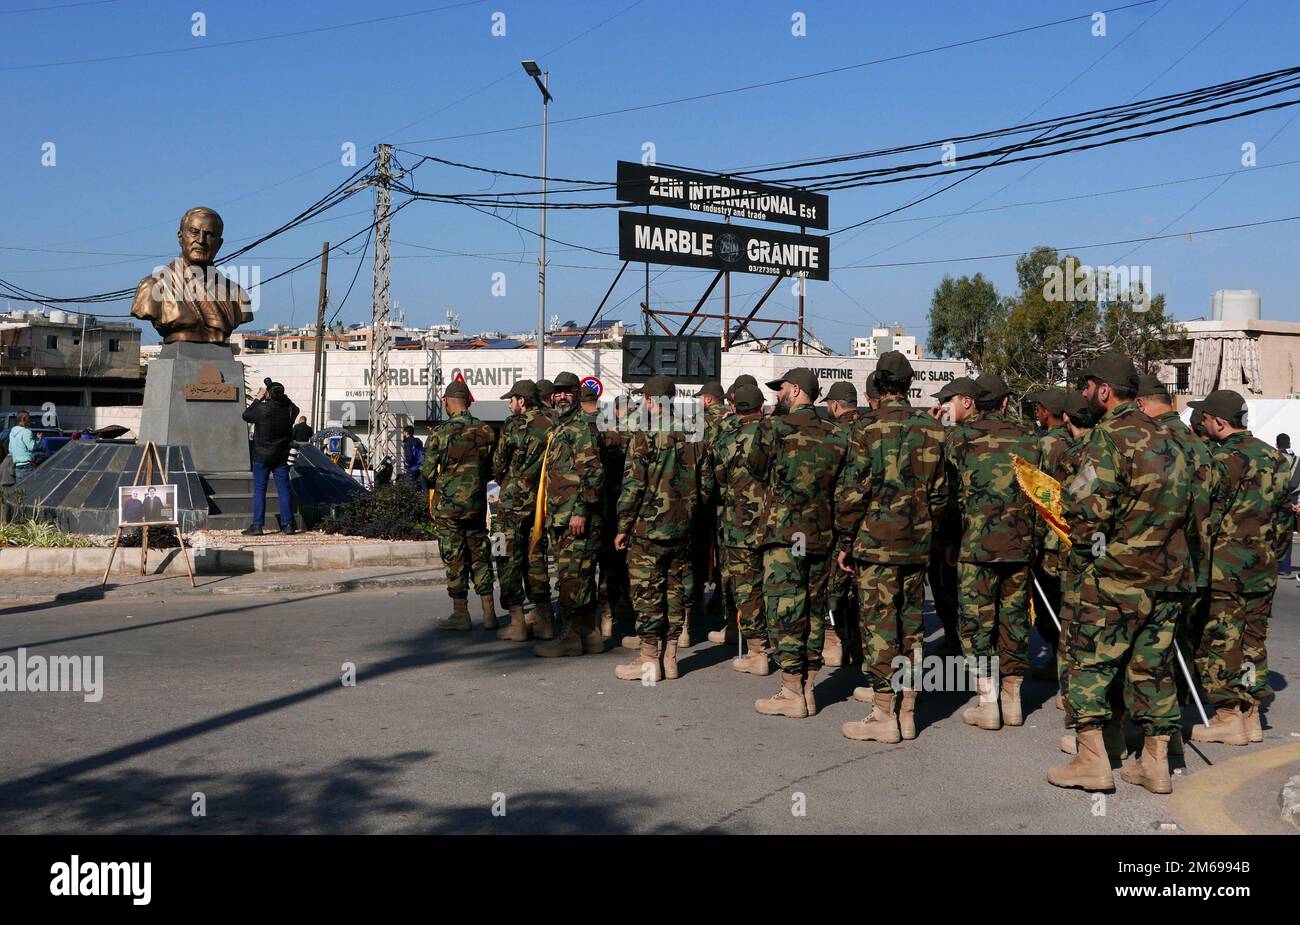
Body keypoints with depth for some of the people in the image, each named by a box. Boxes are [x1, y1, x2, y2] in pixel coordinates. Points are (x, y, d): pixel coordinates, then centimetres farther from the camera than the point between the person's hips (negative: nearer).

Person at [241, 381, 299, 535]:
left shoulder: (262, 409, -16)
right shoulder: (289, 409, -5)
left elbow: (246, 415, 2)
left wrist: (257, 399, 8)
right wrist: (282, 397, 16)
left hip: (262, 456, -3)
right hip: (282, 457, 3)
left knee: (259, 490, 2)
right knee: (283, 489, 7)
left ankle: (257, 525, -1)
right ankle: (287, 524, 7)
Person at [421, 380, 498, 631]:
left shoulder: (440, 432, -12)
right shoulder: (486, 431, 1)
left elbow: (427, 471, -8)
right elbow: (493, 470, 7)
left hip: (448, 505, -4)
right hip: (477, 504, 4)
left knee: (455, 561, 3)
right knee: (480, 557, 11)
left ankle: (461, 615, 7)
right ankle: (489, 613, 10)